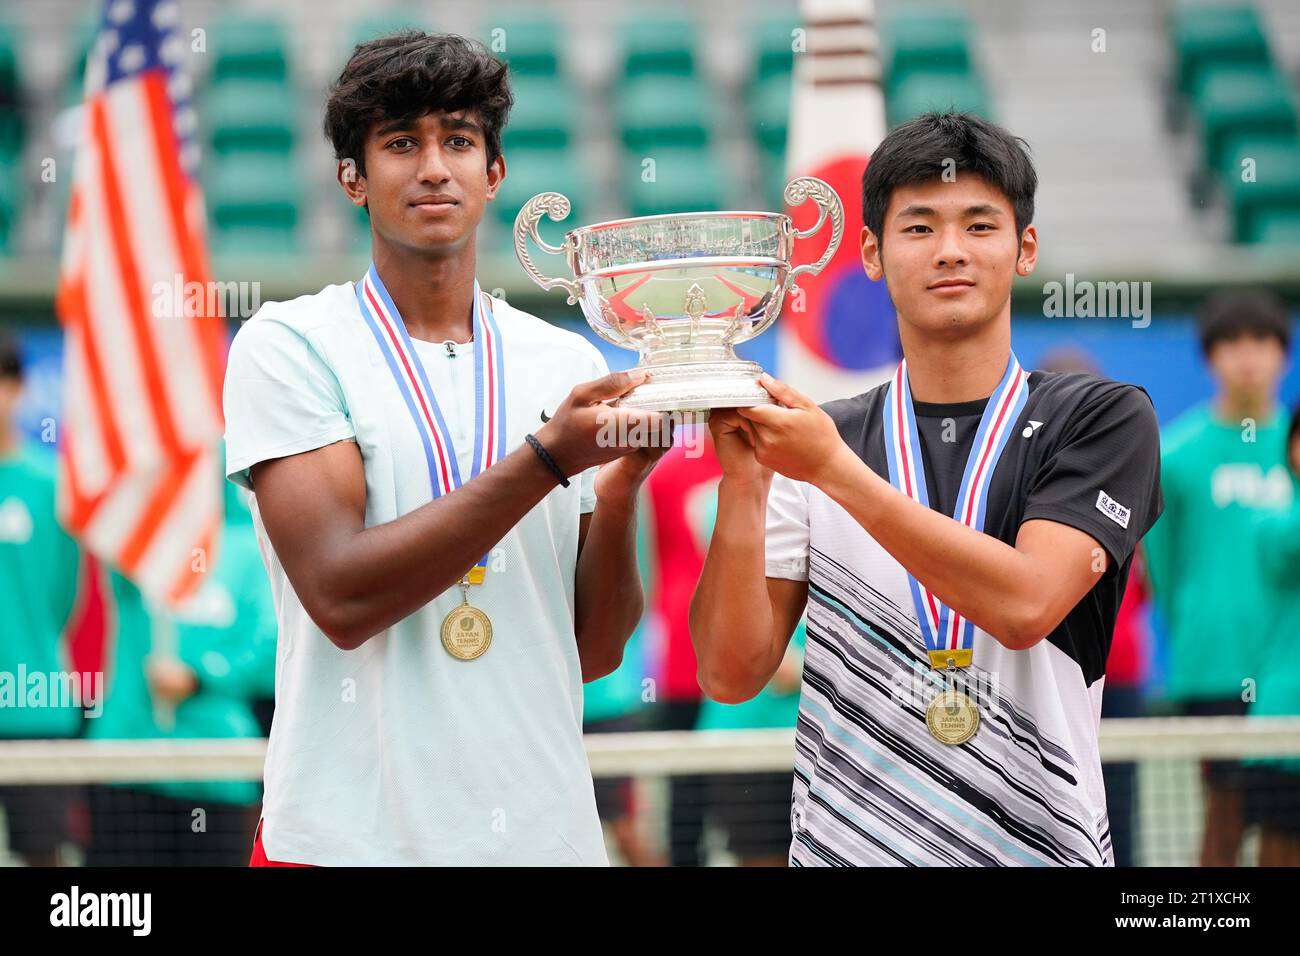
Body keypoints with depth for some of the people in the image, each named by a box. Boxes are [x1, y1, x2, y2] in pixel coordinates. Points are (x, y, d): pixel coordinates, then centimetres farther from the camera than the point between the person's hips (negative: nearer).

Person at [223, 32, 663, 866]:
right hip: (350, 834, -3)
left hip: (543, 827, 3)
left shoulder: (568, 364, 6)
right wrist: (548, 459, -19)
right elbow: (341, 597, -16)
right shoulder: (287, 347, -4)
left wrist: (619, 492, -12)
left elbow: (597, 650, 6)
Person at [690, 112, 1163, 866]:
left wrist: (834, 469, -20)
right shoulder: (815, 438, 3)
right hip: (845, 844, 2)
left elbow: (1023, 604, -18)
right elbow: (732, 675, -3)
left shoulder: (1103, 419, -3)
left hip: (1039, 845, -2)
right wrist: (743, 481, -16)